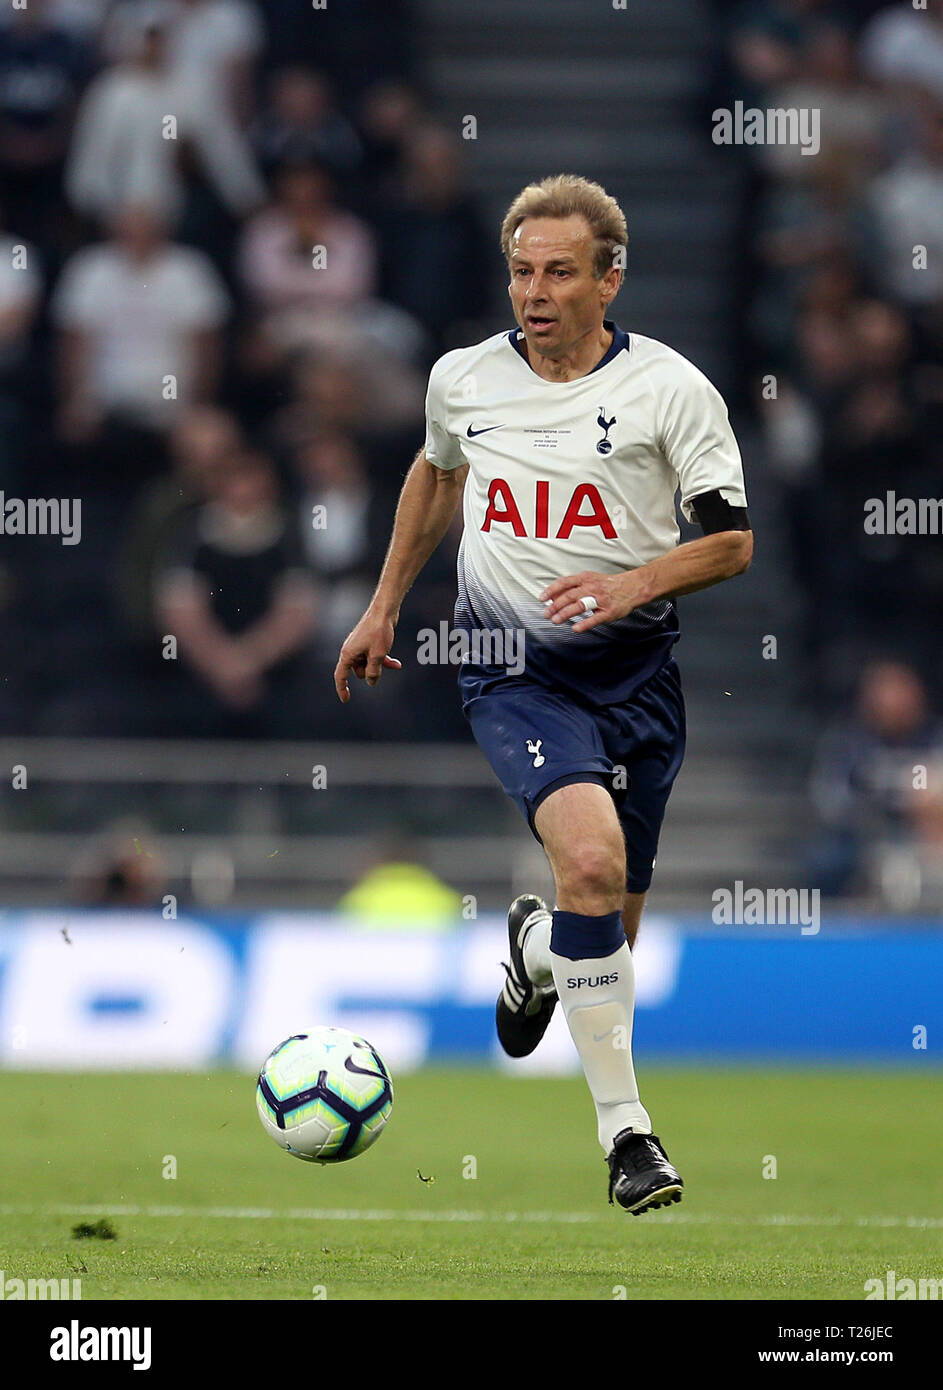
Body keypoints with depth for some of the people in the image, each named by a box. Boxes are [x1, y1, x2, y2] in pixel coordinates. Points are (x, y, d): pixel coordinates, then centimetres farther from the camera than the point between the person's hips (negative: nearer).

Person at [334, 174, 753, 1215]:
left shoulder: (669, 387, -5)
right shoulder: (462, 378, 3)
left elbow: (732, 540, -3)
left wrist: (635, 585, -20)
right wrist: (383, 608, 28)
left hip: (634, 669, 1)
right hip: (510, 669, -1)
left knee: (615, 920, 6)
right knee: (592, 858, -26)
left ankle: (537, 949, 47)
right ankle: (624, 1126, -19)